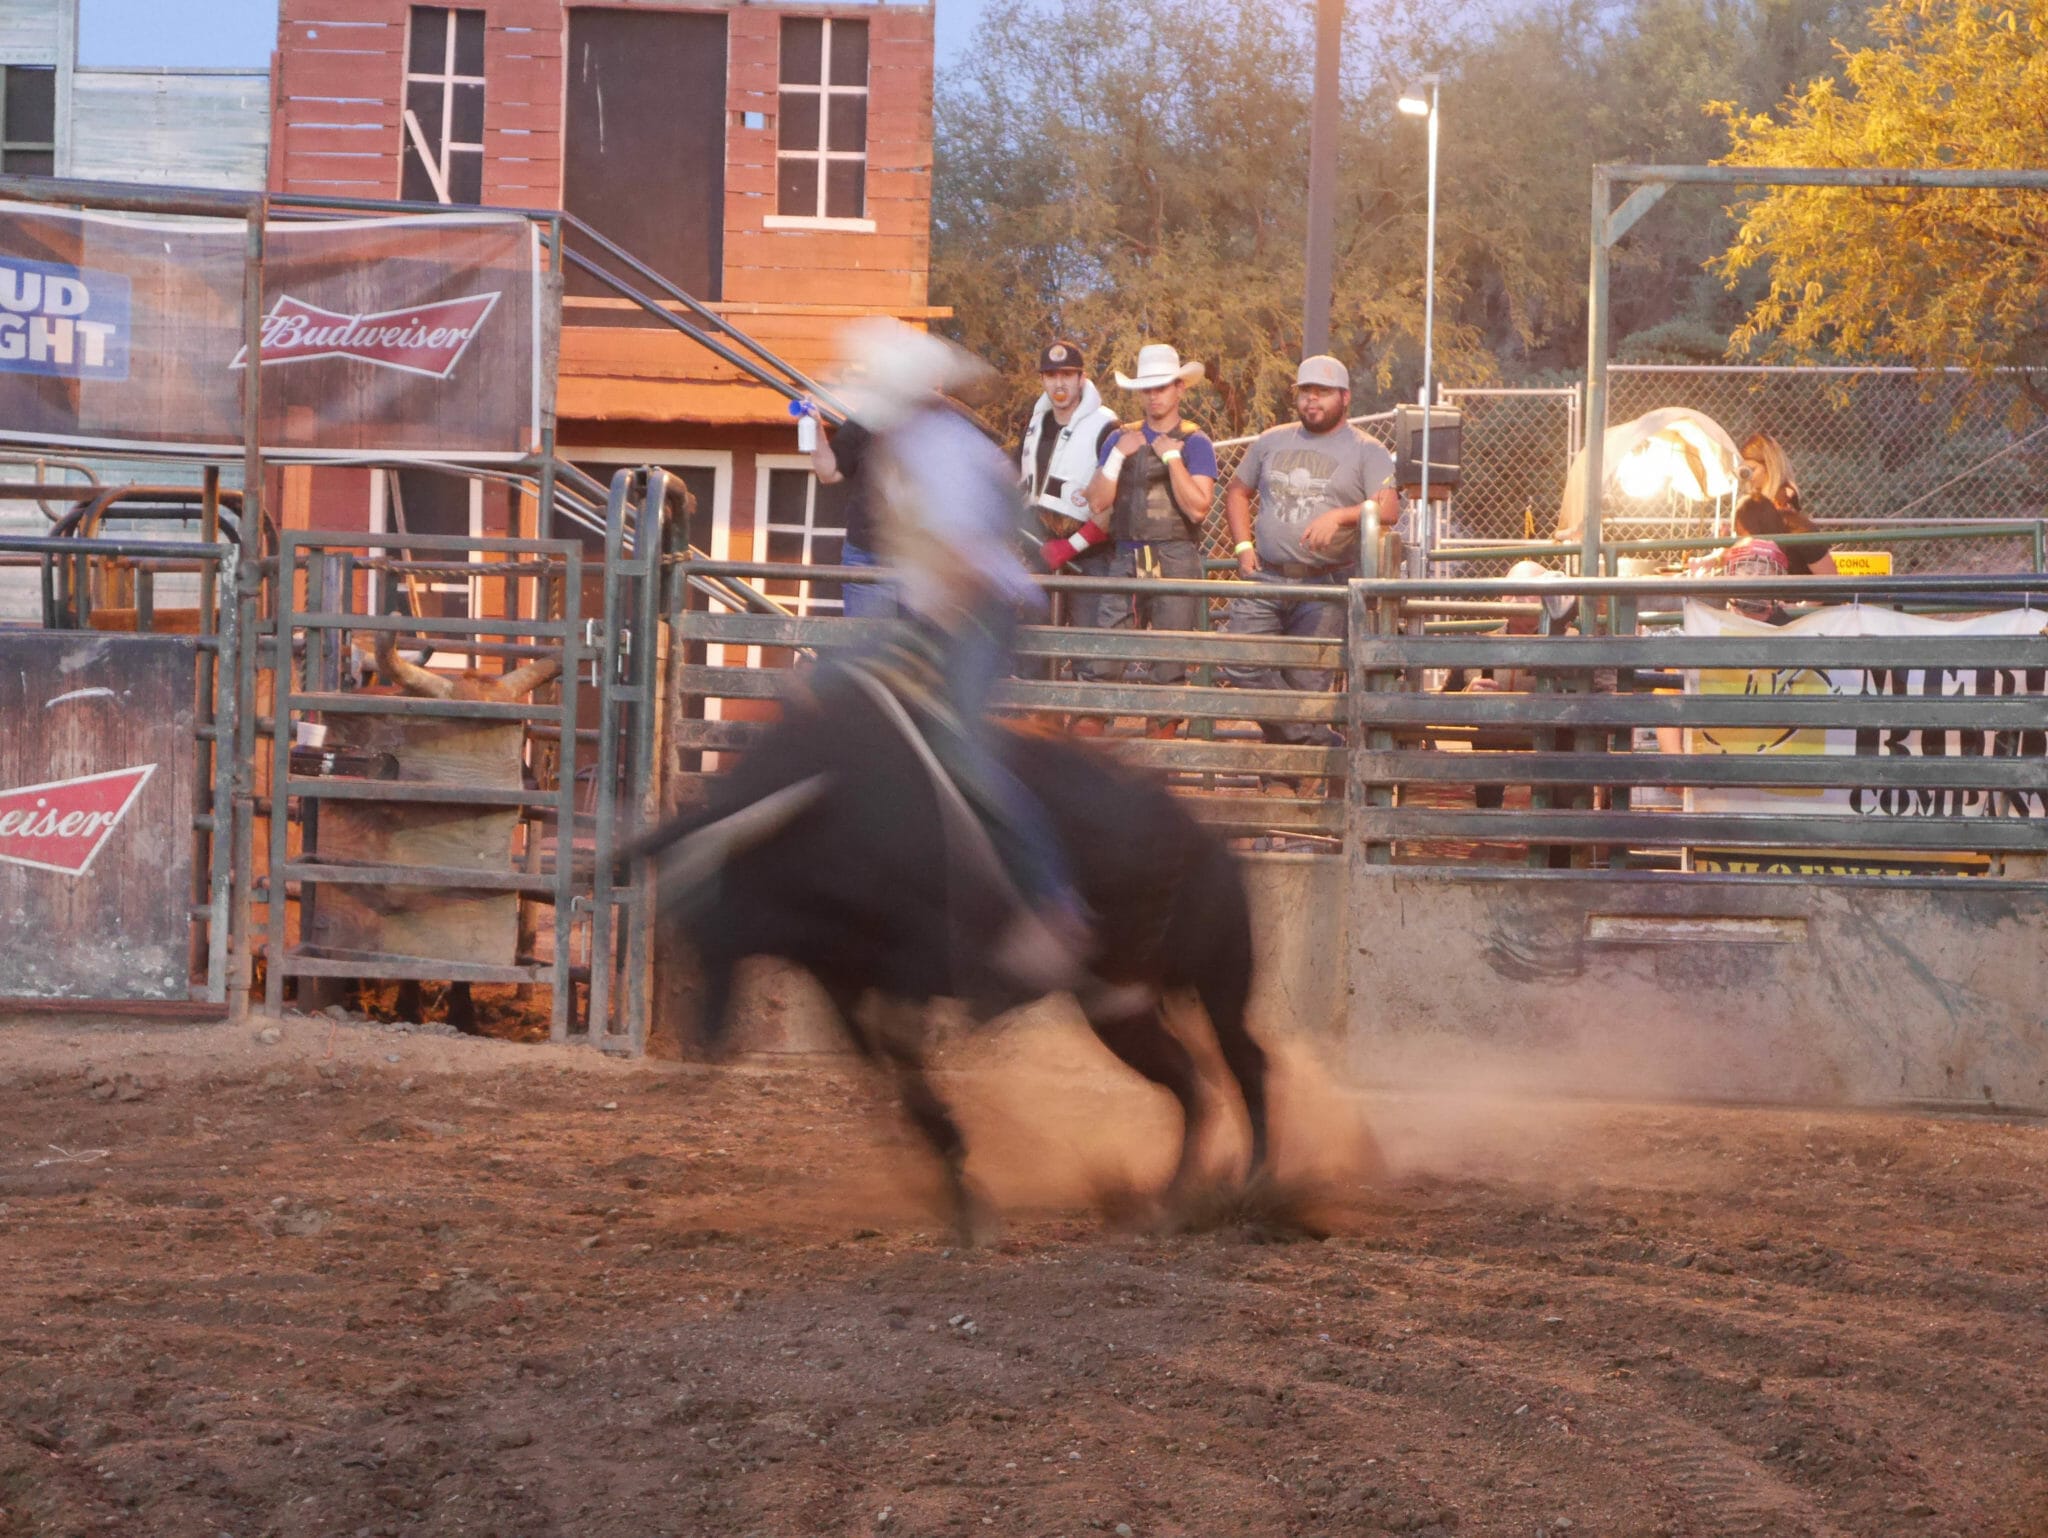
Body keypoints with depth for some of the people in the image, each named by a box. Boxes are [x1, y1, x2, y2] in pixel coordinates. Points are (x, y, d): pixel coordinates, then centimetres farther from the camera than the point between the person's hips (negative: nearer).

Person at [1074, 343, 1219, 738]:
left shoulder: (1195, 442, 3)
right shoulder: (1123, 439, 16)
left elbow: (1197, 507, -8)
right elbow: (1097, 503, 7)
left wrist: (1172, 456, -11)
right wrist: (1119, 455, -4)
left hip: (1175, 559, -3)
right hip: (1127, 558, 3)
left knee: (1170, 659, -3)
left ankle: (1163, 728, 1)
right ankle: (1088, 724, -7)